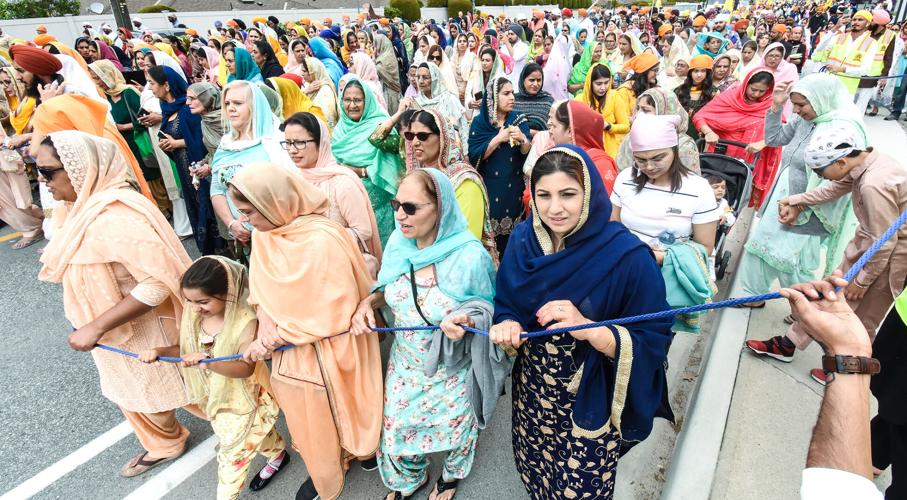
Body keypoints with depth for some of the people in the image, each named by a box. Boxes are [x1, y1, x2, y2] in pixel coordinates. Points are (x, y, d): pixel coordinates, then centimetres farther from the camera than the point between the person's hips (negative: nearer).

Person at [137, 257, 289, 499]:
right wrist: (159, 351, -16)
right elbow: (185, 349, 4)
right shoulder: (192, 315, -12)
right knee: (255, 433, 26)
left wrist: (209, 362, -47)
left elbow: (246, 368, -33)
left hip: (243, 399, -6)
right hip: (215, 396, 7)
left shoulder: (246, 322, -30)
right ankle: (277, 455, 52)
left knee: (232, 451, 7)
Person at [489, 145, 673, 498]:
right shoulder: (522, 240, -8)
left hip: (589, 404, -4)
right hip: (531, 396, 4)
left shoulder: (628, 255, -21)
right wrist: (508, 326, -21)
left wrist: (587, 328, -34)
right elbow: (505, 305, 2)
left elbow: (653, 342, -18)